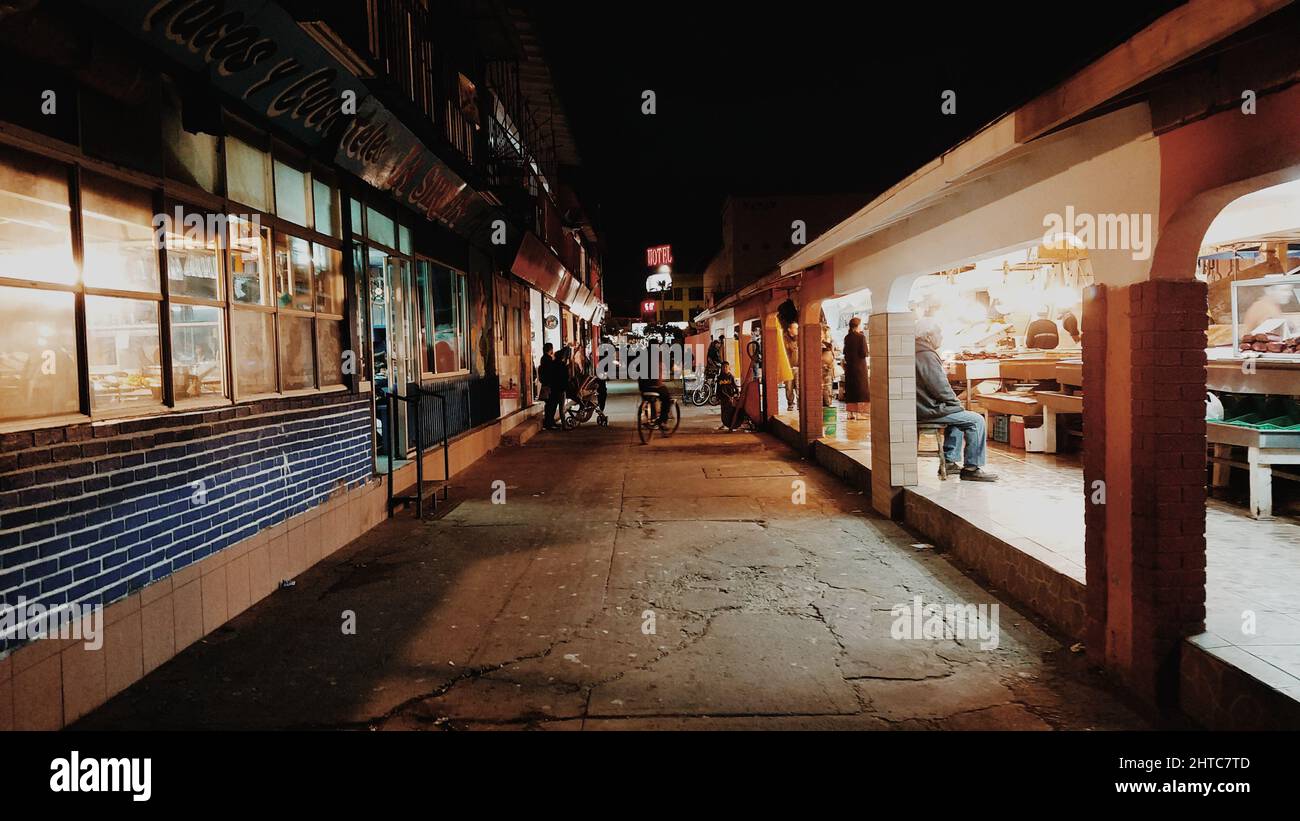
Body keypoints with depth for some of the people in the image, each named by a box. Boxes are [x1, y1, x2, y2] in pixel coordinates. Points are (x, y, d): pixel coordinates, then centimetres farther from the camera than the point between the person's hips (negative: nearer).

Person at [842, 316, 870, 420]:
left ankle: (851, 413, 11)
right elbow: (864, 354, -13)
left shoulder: (847, 337, 3)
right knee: (861, 389, 1)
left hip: (849, 366, 5)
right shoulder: (861, 337, -12)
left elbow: (845, 352, 9)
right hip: (860, 366, -5)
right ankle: (859, 412, -4)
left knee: (850, 389, 10)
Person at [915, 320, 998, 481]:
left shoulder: (916, 352, 14)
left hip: (920, 407, 11)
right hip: (929, 411, -11)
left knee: (958, 414, 31)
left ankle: (949, 461, 29)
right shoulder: (927, 356, -19)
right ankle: (972, 468, -4)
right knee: (976, 420, -8)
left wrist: (954, 403, 18)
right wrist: (956, 404, -4)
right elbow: (940, 389, -21)